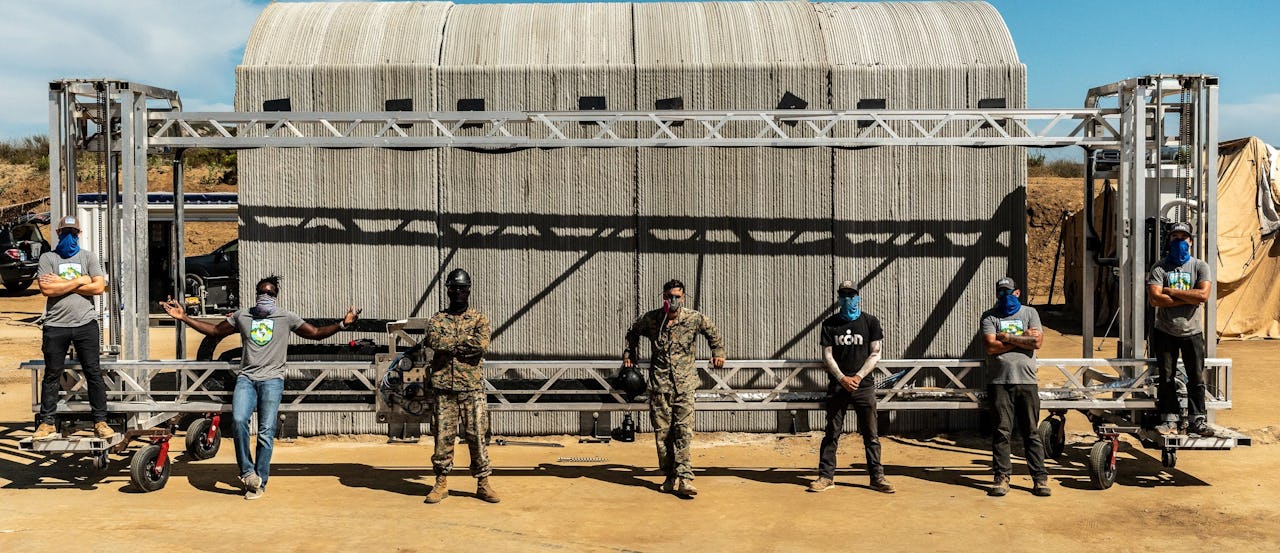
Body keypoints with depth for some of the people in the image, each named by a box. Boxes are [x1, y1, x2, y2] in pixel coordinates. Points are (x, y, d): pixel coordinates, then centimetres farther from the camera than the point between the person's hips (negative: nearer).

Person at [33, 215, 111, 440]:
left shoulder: (88, 256, 8)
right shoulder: (48, 258, 6)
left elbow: (99, 286, -6)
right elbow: (46, 289, -9)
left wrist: (62, 284, -7)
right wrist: (79, 281, -8)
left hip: (86, 324, 0)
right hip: (55, 326, 0)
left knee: (94, 373, 3)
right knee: (51, 375, 7)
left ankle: (100, 422, 8)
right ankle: (47, 423, 16)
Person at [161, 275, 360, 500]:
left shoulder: (286, 317, 9)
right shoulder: (242, 315, 15)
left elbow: (316, 333, 9)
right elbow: (214, 331, 25)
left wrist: (342, 324, -6)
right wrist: (184, 317, 18)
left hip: (272, 380, -1)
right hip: (246, 378, 2)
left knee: (266, 432, -6)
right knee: (238, 420, -22)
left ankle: (260, 482, 4)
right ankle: (247, 471, -7)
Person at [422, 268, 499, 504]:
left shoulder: (479, 318, 6)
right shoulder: (438, 319, 9)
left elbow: (482, 344, -13)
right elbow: (434, 340, -13)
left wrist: (450, 344, -10)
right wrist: (466, 341, -11)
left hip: (472, 388, -1)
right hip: (444, 388, 1)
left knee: (477, 435, 2)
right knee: (443, 435, 5)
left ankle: (483, 483, 11)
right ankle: (441, 483, 16)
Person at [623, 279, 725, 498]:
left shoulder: (695, 319, -2)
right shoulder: (650, 319, 0)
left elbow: (713, 332, 19)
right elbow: (632, 333, 22)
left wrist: (718, 352, 16)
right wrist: (629, 354, 18)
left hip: (684, 385, -1)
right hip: (659, 384, 2)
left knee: (684, 431, -10)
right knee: (662, 432, 3)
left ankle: (683, 478, -12)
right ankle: (670, 477, 14)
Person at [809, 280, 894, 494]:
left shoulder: (870, 322, 4)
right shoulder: (829, 324, 6)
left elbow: (875, 354, 0)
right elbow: (827, 355, 2)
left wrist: (858, 376, -12)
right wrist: (842, 378, -12)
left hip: (864, 385, -1)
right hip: (837, 385, 1)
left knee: (870, 434, 3)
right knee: (831, 433, 4)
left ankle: (877, 477, 11)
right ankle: (826, 476, 9)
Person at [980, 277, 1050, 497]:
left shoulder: (1029, 313, 13)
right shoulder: (989, 316, 10)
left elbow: (1037, 341, -3)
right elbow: (991, 346, -5)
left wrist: (1007, 337, -3)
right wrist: (1022, 338, -3)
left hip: (1027, 380, 1)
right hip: (1000, 381, 0)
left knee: (1031, 432, 3)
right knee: (1001, 431, -1)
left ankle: (1040, 478, 8)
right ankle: (1002, 477, 6)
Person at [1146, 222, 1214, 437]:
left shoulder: (1200, 266, 1)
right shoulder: (1160, 268, -2)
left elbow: (1203, 295, -16)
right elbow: (1154, 298, -16)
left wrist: (1171, 292, -14)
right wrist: (1188, 298, -15)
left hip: (1192, 332, 0)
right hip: (1165, 332, 0)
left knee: (1196, 378, 3)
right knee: (1166, 378, 5)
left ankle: (1197, 420, 11)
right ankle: (1169, 420, 13)